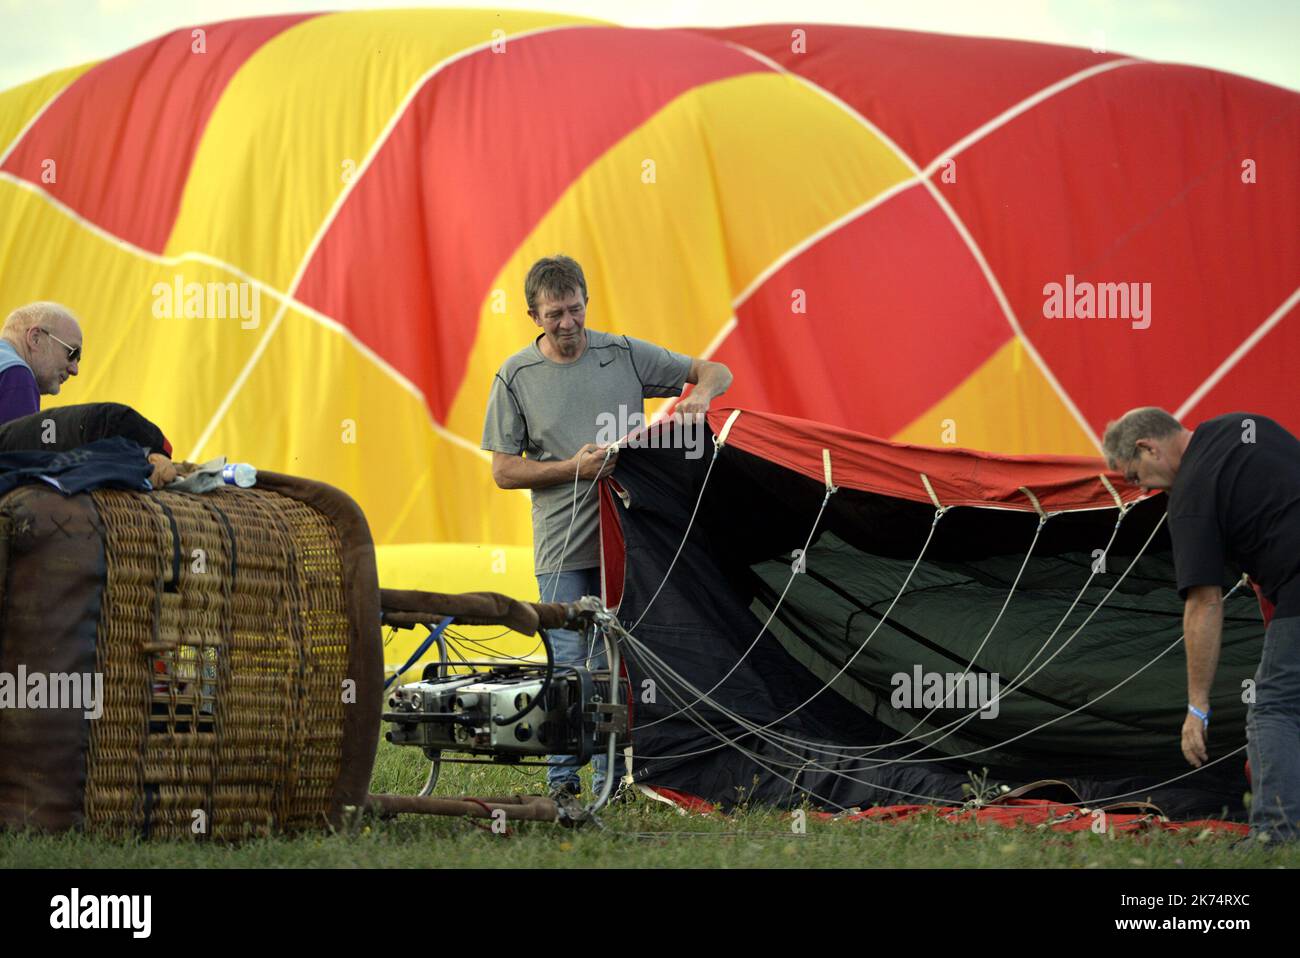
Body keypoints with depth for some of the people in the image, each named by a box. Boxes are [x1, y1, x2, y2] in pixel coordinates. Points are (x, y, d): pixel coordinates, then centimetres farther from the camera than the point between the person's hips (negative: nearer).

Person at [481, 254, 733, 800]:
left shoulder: (625, 355, 5)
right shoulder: (516, 378, 2)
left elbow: (717, 373, 11)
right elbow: (503, 470, 2)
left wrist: (699, 393, -13)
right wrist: (571, 468, -12)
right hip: (563, 549, -2)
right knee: (570, 663, -6)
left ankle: (611, 781, 9)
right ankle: (563, 776, 5)